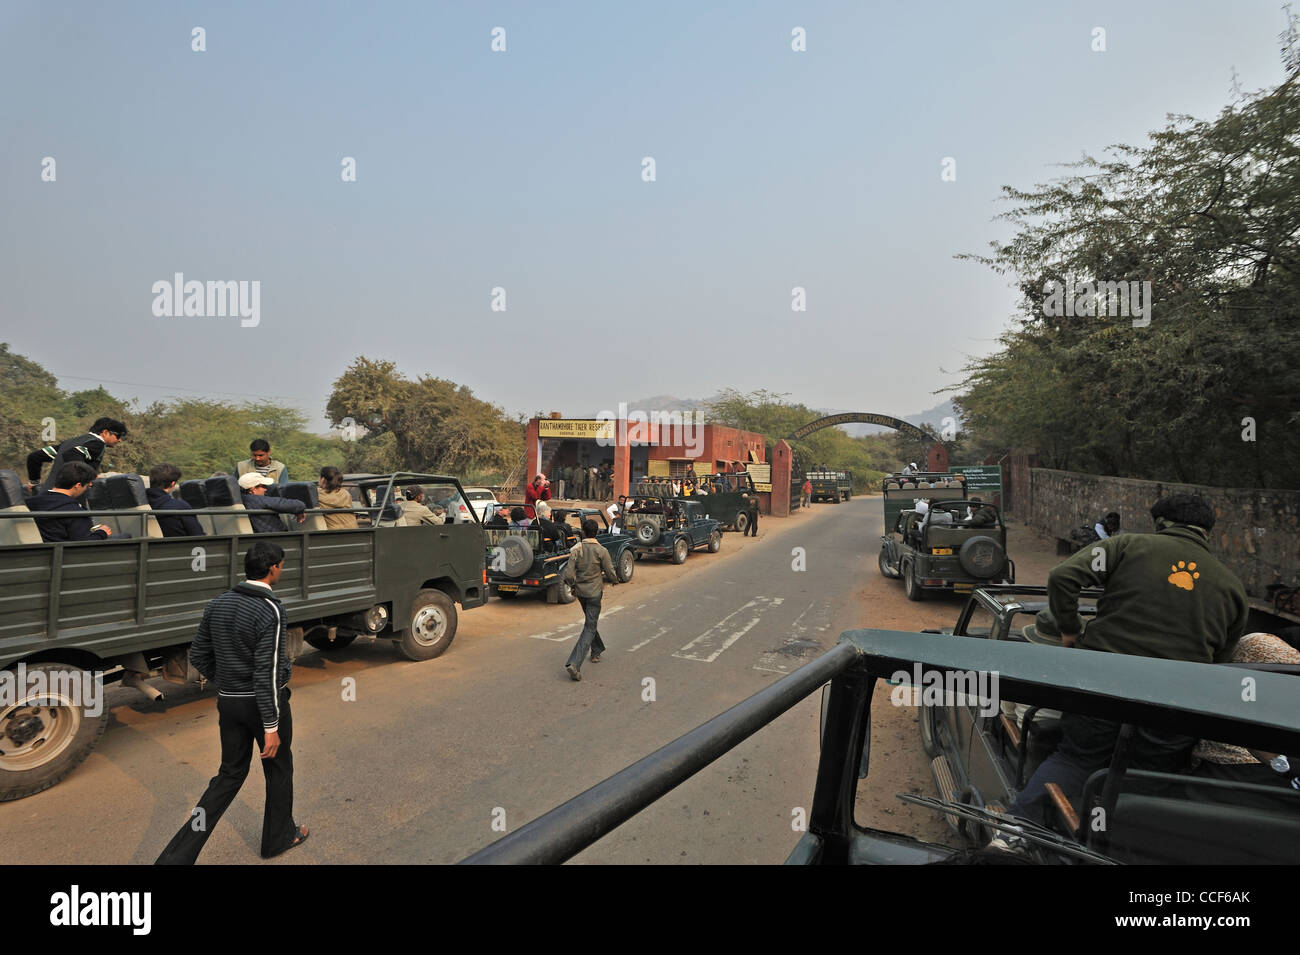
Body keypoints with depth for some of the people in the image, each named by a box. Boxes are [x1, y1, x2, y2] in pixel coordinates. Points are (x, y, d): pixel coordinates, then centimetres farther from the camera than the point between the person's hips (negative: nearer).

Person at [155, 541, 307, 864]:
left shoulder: (219, 603, 0)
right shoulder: (270, 610, -23)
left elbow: (198, 655, 9)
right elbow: (267, 673, -24)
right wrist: (271, 726, -19)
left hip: (229, 702, 6)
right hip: (262, 703, -6)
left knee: (230, 774, 19)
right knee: (279, 768, 16)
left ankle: (178, 855, 12)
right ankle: (279, 836, 34)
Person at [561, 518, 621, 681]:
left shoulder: (576, 550, -7)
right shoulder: (601, 551, -14)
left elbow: (568, 574, -10)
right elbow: (611, 574, -10)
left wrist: (572, 584, 11)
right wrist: (615, 580, 14)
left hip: (580, 591, 4)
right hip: (594, 592, -4)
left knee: (590, 621, 26)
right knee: (590, 628, -2)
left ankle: (597, 650, 42)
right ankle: (574, 664, -15)